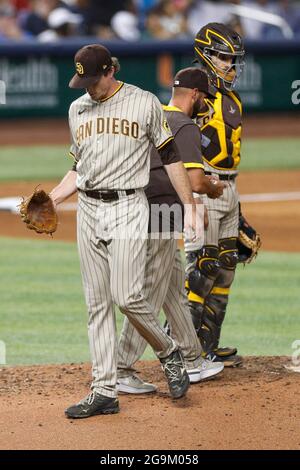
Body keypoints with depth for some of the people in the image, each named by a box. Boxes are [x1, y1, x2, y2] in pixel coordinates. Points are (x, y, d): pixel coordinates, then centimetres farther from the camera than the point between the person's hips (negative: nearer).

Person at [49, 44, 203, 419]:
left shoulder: (144, 103, -1)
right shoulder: (78, 109, 13)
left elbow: (170, 156, 1)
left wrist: (190, 208, -3)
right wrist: (49, 200, 3)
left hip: (128, 209, -5)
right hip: (88, 212, 5)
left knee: (127, 297, -16)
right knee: (97, 304, 3)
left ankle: (168, 353, 11)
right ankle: (104, 392, 4)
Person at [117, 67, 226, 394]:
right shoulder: (185, 127, -13)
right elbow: (195, 182, -21)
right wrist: (214, 189, 1)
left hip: (140, 213, 10)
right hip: (161, 220, -10)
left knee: (174, 290, 18)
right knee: (149, 297, -5)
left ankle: (193, 363, 25)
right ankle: (122, 372, -5)